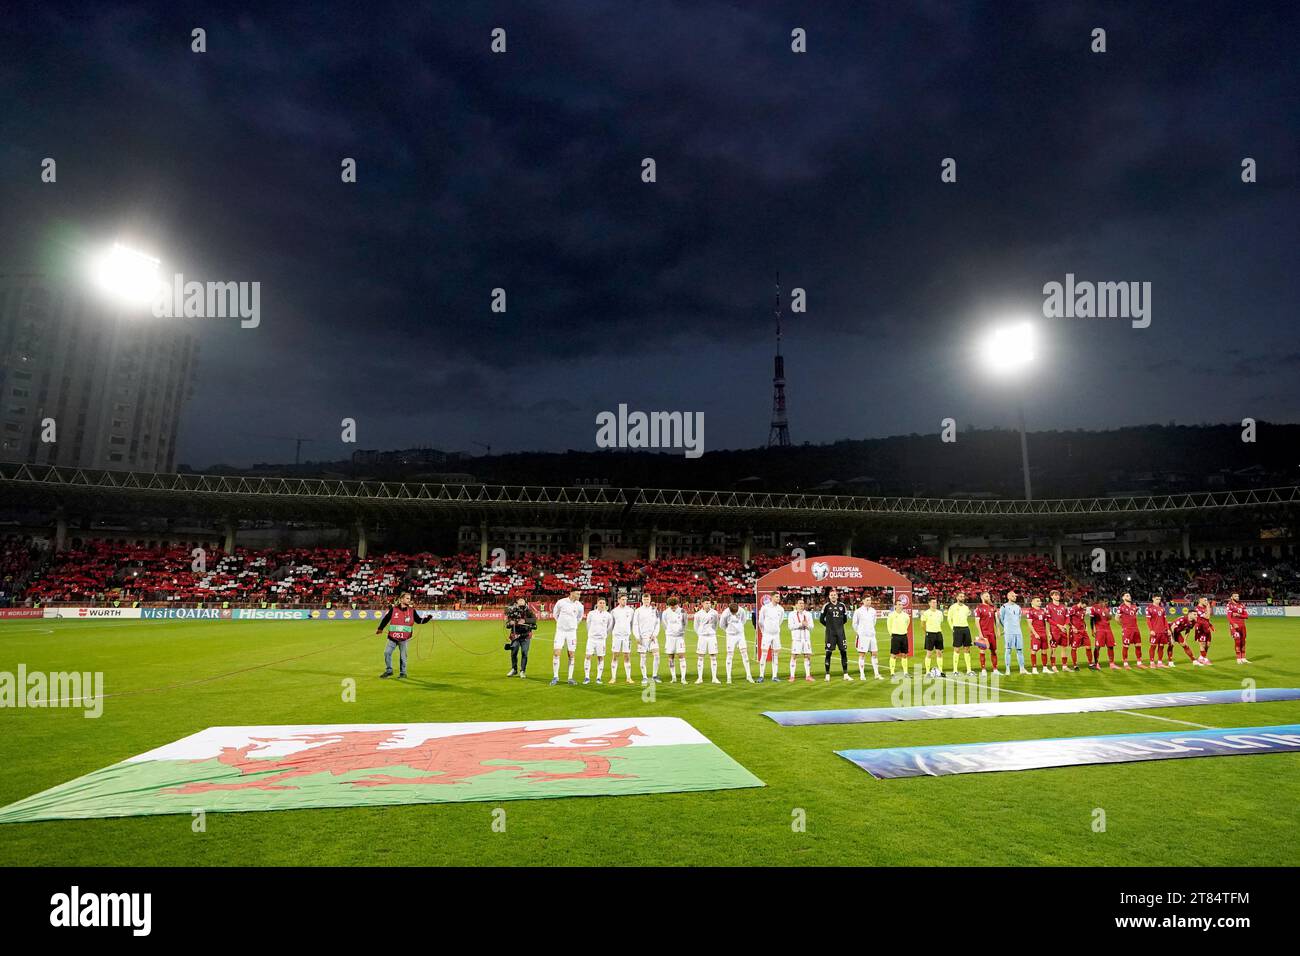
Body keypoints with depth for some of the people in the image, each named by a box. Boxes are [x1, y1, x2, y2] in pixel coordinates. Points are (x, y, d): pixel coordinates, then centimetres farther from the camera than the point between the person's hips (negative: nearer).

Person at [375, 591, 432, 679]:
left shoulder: (412, 611, 4)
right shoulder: (393, 609, 1)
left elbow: (419, 620, 7)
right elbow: (385, 619, 11)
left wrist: (428, 618, -7)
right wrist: (380, 628, 12)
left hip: (404, 638, -1)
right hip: (392, 637, 1)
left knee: (403, 656, 2)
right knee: (387, 653, 2)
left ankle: (403, 672, 17)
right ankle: (389, 671, 19)